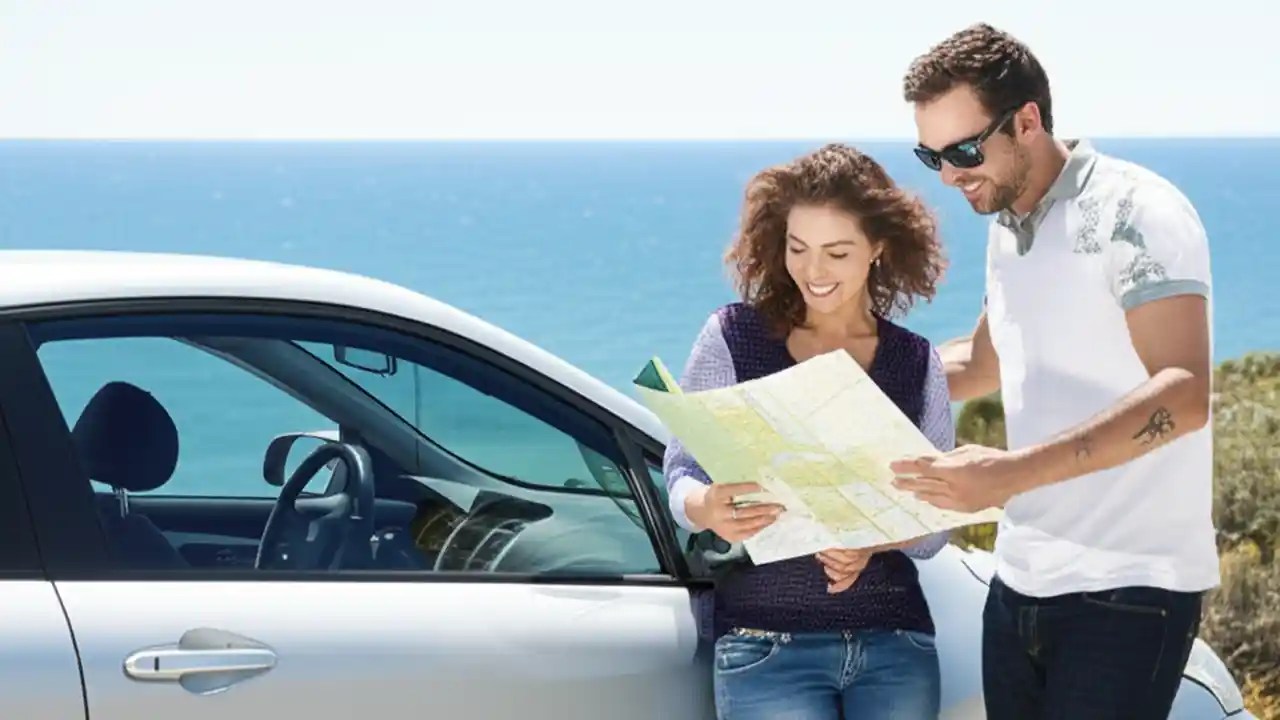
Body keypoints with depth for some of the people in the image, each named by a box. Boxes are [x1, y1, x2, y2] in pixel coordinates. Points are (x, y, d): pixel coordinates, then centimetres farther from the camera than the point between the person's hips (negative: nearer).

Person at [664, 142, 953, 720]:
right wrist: (708, 509, -24)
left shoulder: (916, 361, 6)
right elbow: (681, 470, -1)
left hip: (895, 642, 3)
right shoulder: (733, 337, -1)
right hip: (768, 644, -2)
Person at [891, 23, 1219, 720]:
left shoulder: (1132, 211, -13)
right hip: (1020, 583, 8)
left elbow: (1185, 393, -25)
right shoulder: (1005, 229, 12)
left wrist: (1012, 472, -34)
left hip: (1128, 588, -7)